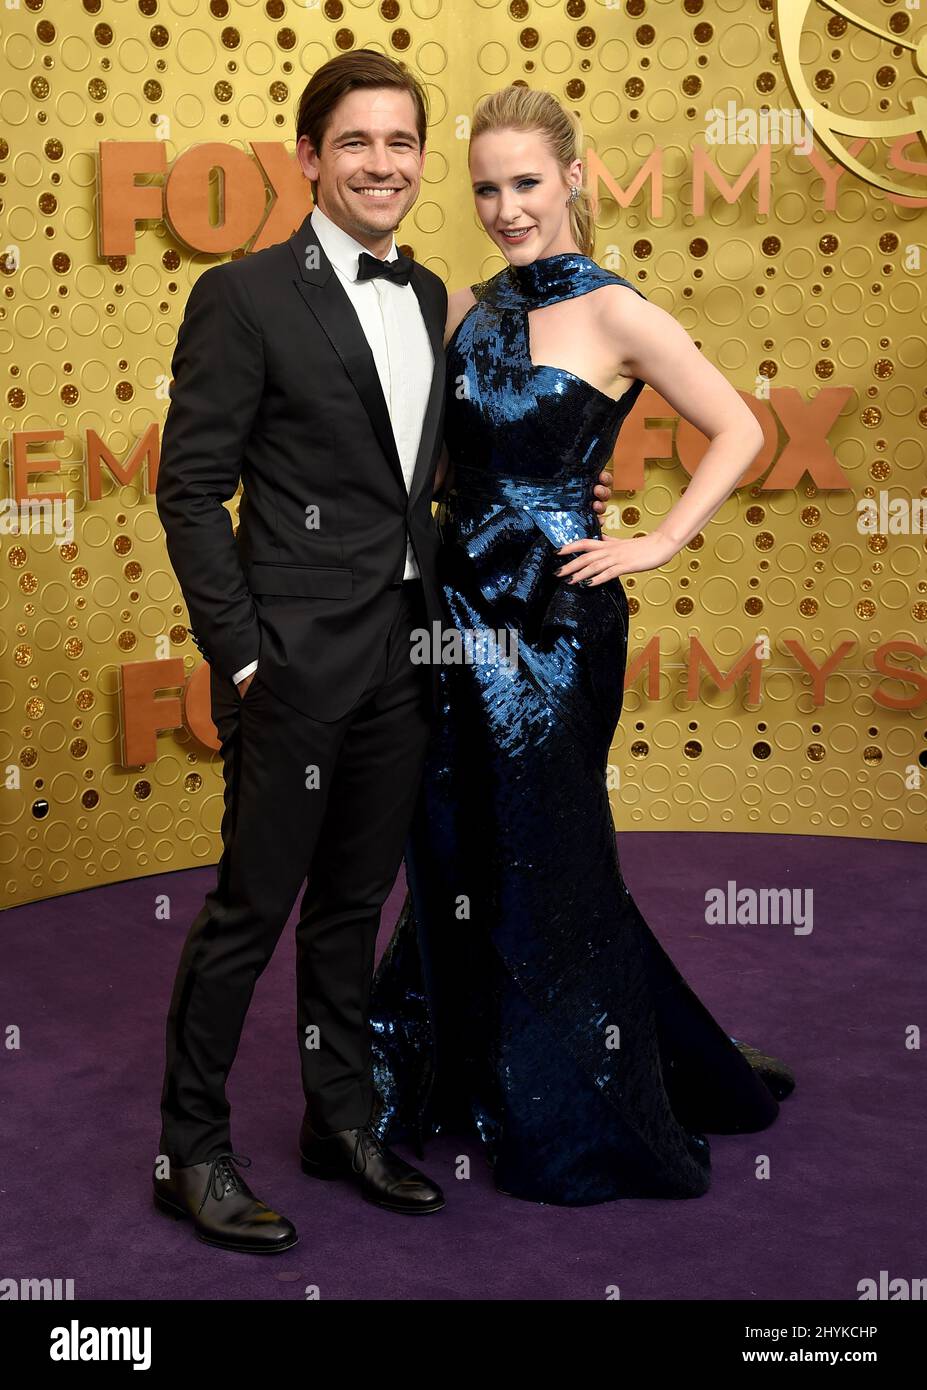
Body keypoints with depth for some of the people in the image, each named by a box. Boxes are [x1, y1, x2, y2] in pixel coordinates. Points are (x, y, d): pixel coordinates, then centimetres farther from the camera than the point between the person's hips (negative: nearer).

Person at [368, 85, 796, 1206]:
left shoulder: (614, 315, -9)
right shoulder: (465, 307, 8)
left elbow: (737, 431, -7)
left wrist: (658, 544, -10)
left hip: (555, 618, -6)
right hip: (459, 608, 6)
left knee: (542, 860, 5)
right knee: (456, 852, 14)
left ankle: (577, 1119, 25)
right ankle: (474, 1082, 36)